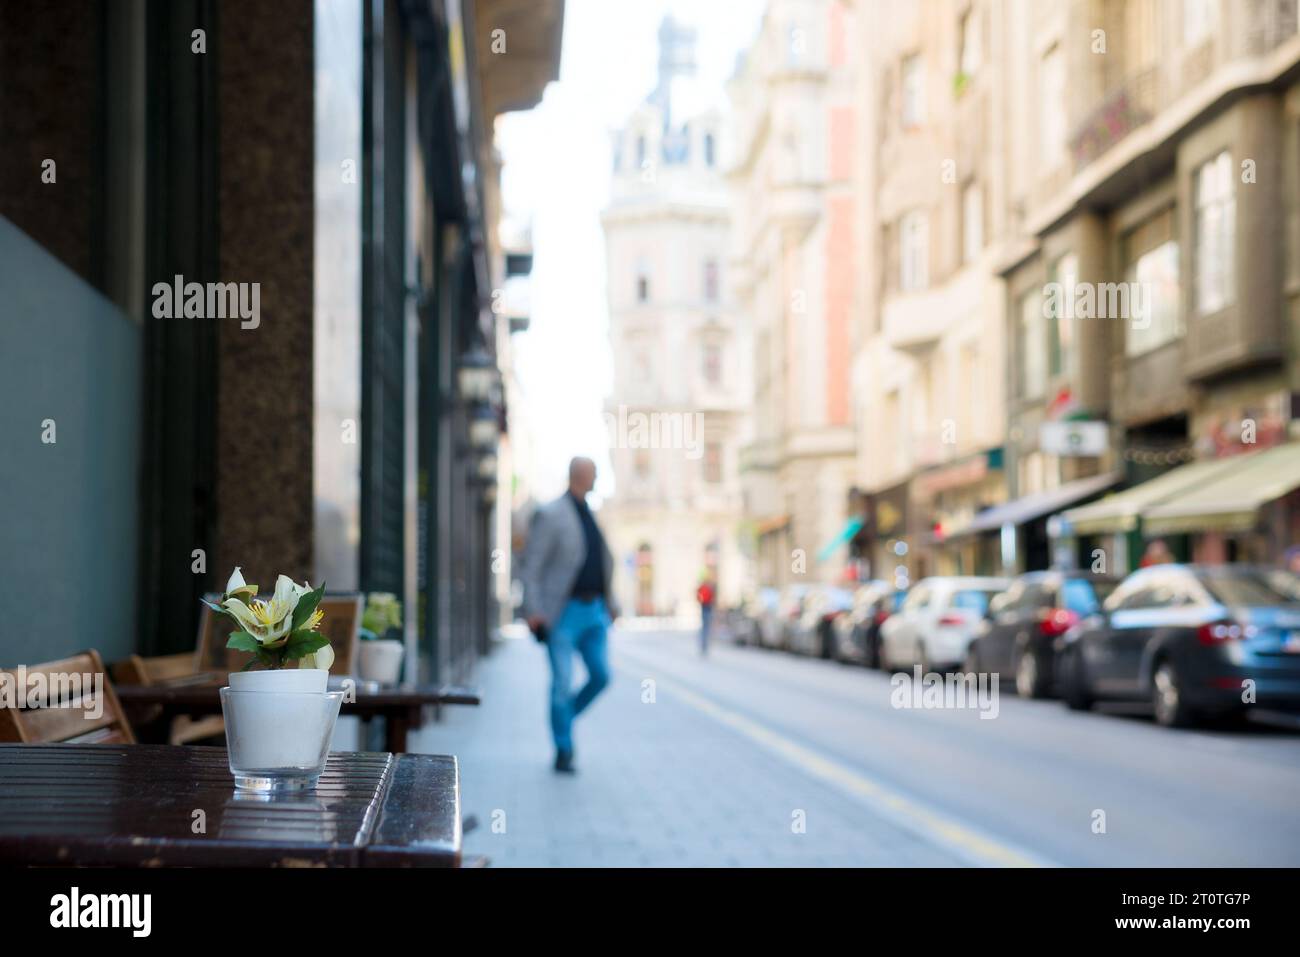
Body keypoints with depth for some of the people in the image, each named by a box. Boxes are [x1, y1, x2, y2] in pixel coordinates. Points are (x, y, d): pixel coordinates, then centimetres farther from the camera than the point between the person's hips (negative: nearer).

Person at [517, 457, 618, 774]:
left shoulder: (588, 515, 15)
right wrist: (533, 611, -18)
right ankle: (563, 752, 4)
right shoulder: (549, 515, -9)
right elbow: (530, 566, -12)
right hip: (562, 612, -7)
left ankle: (565, 717, 27)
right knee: (563, 682, -6)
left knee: (601, 675, 3)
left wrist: (610, 603, 17)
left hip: (592, 610, 7)